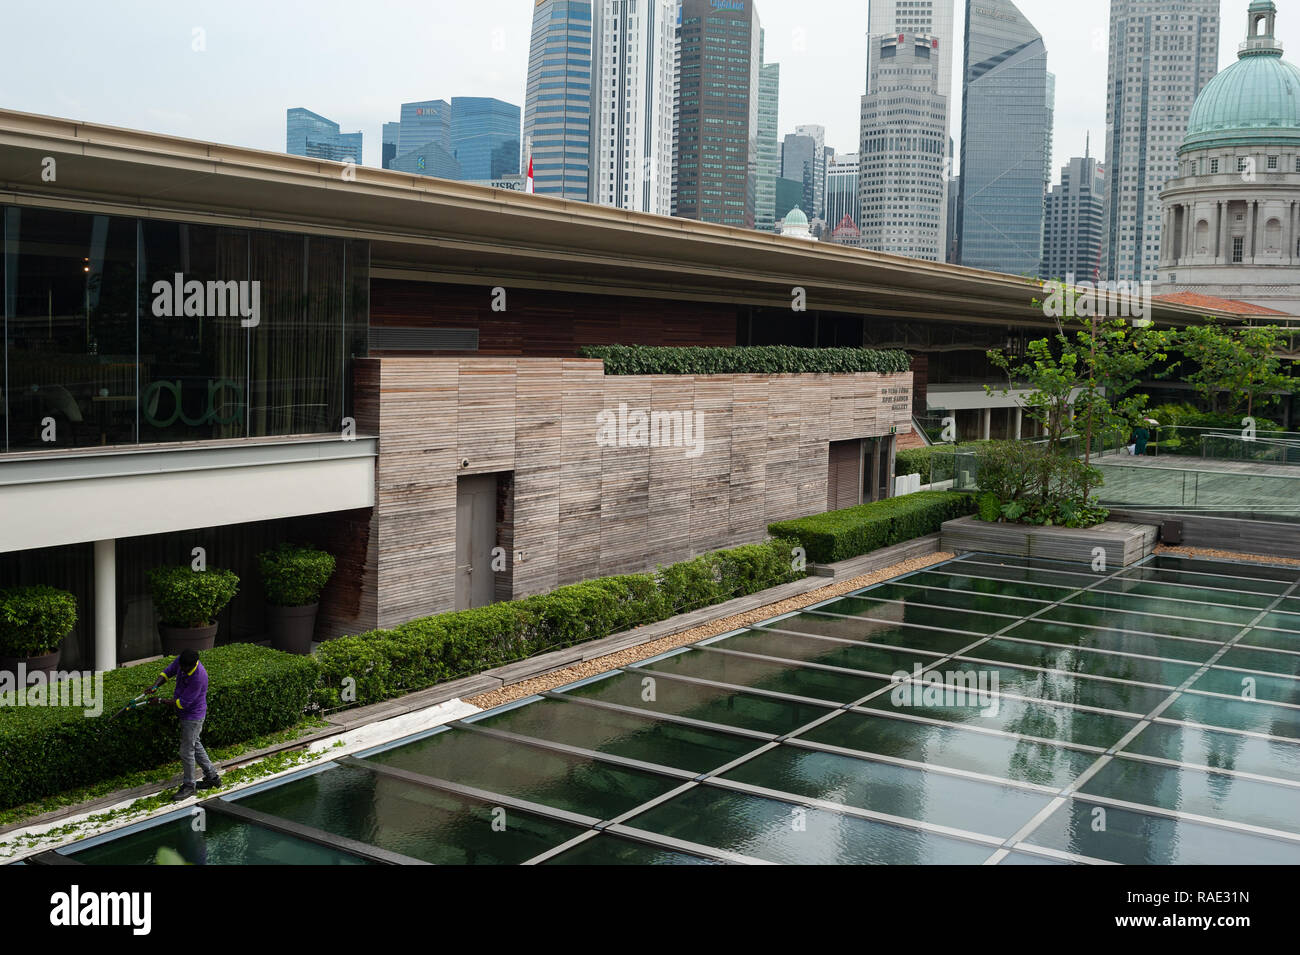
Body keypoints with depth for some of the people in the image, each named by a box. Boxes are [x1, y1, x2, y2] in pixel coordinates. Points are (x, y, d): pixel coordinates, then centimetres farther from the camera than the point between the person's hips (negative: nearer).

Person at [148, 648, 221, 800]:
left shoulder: (199, 678, -34)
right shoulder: (181, 661, -11)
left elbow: (183, 703, -28)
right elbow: (168, 671, 3)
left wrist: (161, 701, -21)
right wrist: (155, 685, -15)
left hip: (193, 717, -9)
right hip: (186, 714, 9)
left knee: (186, 752, 1)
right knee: (195, 746, 21)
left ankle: (189, 786, 18)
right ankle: (212, 776, 35)